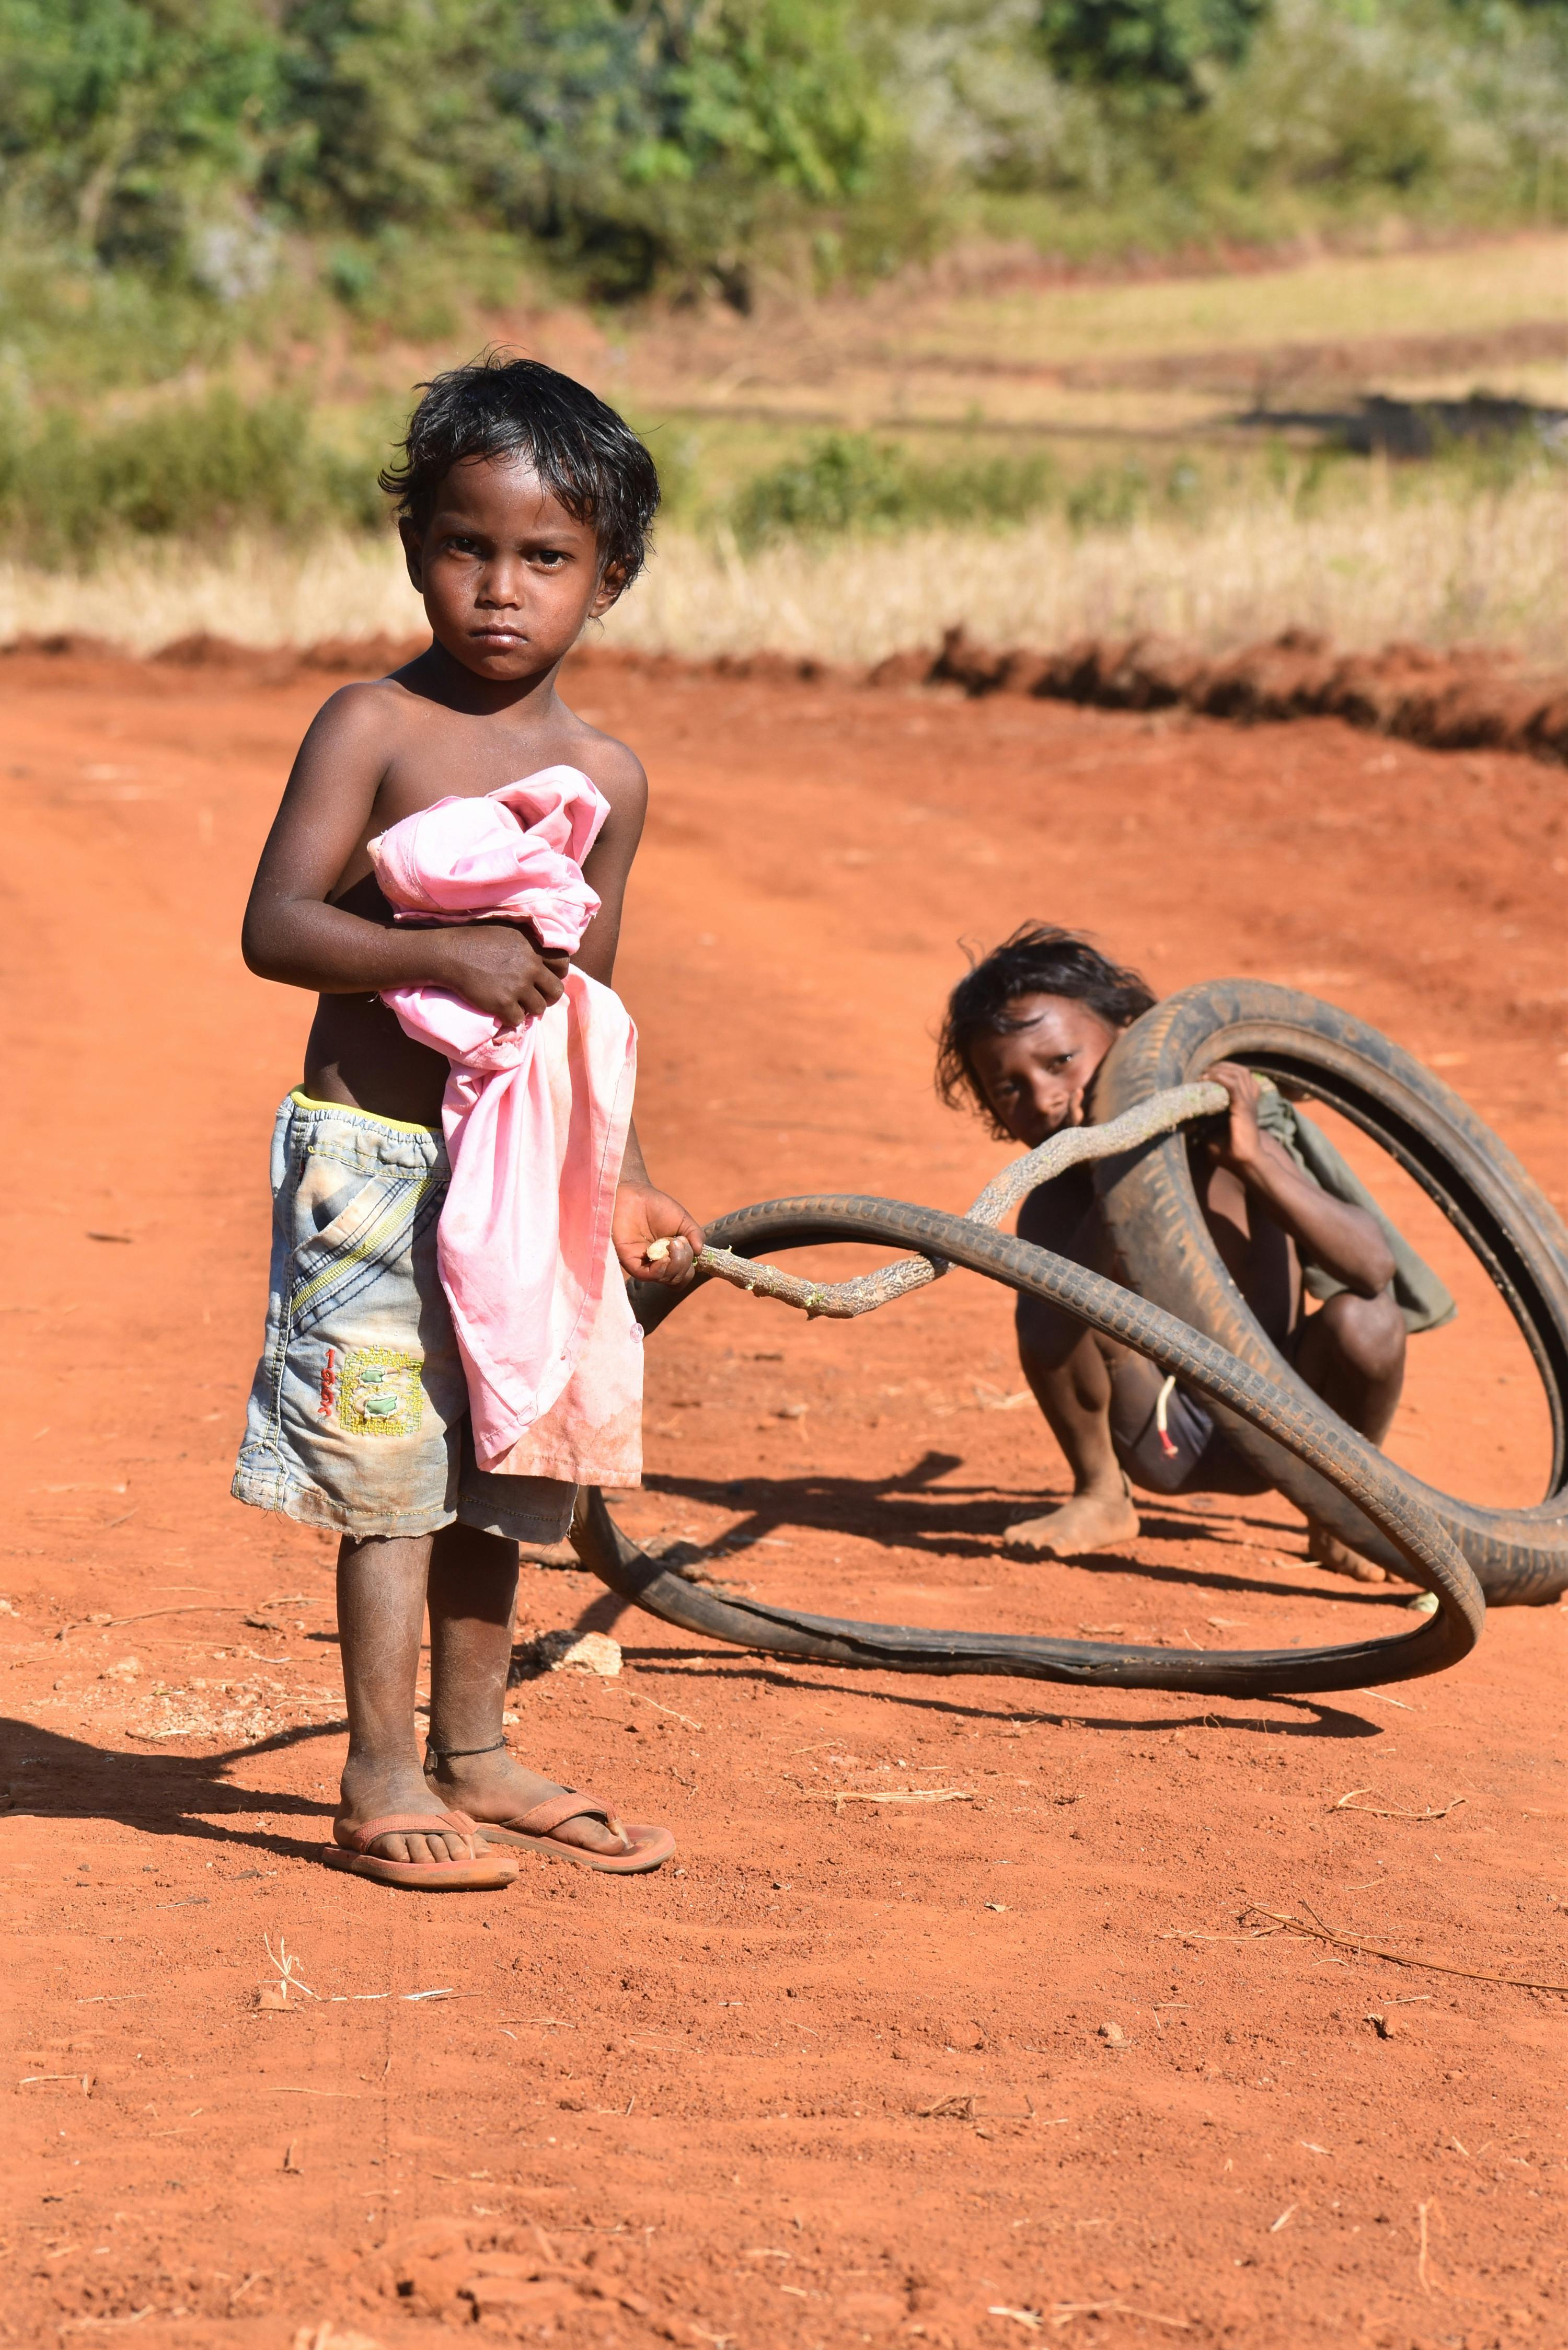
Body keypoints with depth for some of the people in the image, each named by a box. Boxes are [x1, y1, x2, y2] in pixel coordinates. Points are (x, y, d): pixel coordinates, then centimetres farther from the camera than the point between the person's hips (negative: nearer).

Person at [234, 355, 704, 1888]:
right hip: (373, 1158, -6)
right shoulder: (373, 728, -7)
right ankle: (382, 1781, 1)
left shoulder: (607, 777, 9)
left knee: (502, 1472, 13)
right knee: (392, 1465, -6)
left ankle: (471, 1758, 25)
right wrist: (443, 956, -26)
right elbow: (276, 925, -14)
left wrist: (625, 1179, 12)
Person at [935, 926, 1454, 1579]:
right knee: (1051, 1303, -27)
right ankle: (1100, 1497, 0)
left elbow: (1375, 1265, -32)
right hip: (1160, 1441, 0)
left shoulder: (1236, 1136, -18)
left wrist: (1252, 1159, -43)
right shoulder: (1059, 1197, -13)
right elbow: (1042, 1340, -34)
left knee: (1364, 1320, -31)